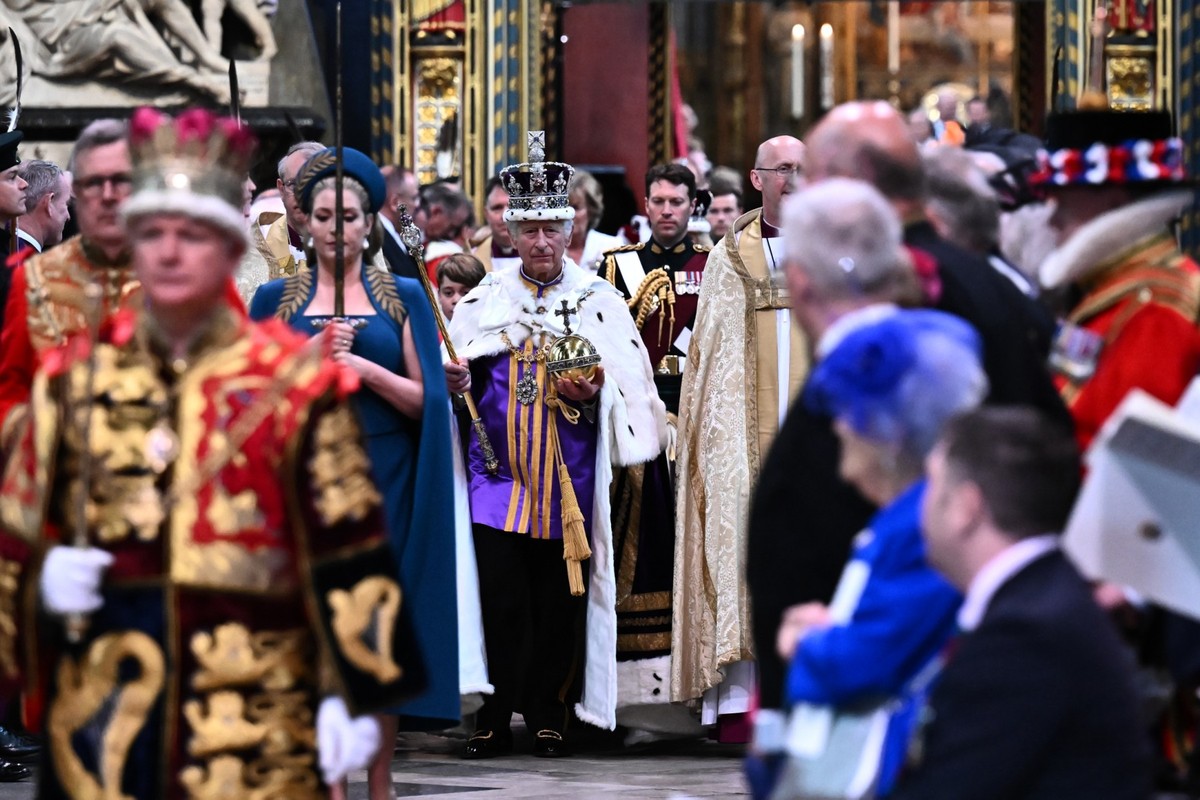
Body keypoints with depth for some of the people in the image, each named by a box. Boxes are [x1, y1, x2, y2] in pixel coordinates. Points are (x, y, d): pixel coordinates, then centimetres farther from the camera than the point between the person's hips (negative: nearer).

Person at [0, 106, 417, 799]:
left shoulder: (296, 383, 2)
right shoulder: (76, 379, 10)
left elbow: (348, 557, 1)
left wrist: (353, 692, -4)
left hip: (255, 724, -3)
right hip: (102, 714, 3)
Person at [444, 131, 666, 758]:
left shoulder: (598, 300, 7)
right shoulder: (484, 299, 10)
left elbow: (630, 388, 4)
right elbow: (460, 379, 12)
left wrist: (593, 394, -15)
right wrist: (456, 381, -11)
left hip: (569, 475, 0)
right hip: (497, 469, 0)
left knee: (559, 601, 2)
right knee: (500, 598, -5)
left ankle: (548, 717, 12)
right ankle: (495, 720, 1)